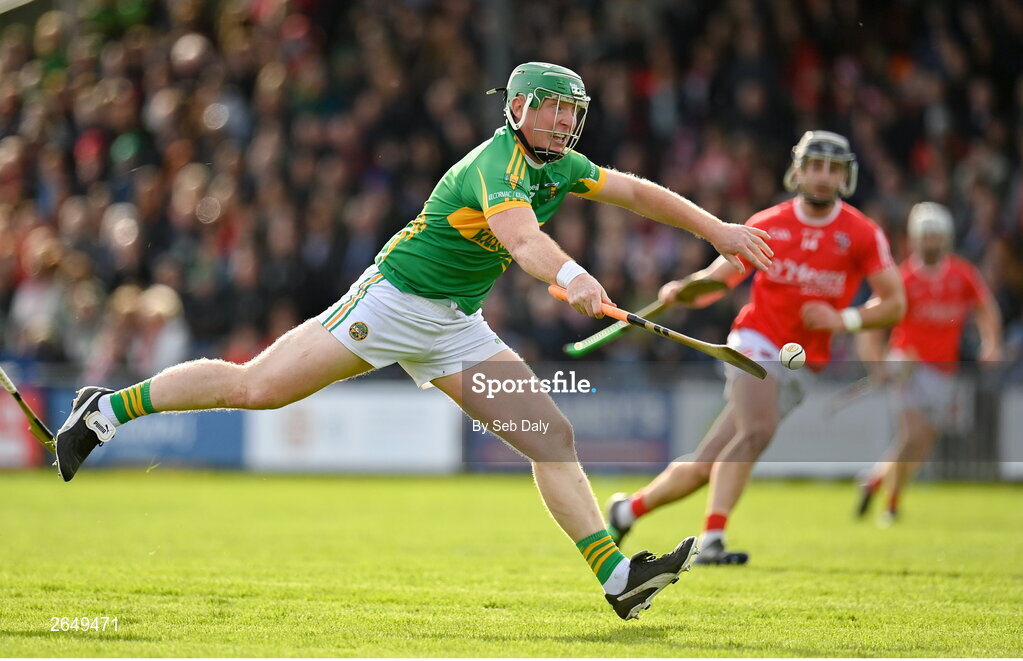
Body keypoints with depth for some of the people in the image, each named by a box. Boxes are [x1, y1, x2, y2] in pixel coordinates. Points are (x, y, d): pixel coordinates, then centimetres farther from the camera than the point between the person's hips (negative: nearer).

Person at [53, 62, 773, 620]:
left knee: (554, 438, -4)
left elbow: (638, 191, 19)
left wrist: (718, 228, 13)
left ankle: (618, 577, -7)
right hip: (394, 297, -8)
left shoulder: (562, 165, 6)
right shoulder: (497, 166, -23)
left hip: (456, 329, 8)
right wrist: (571, 276, -62)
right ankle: (108, 409, 6)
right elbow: (522, 240, -43)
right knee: (255, 386, -11)